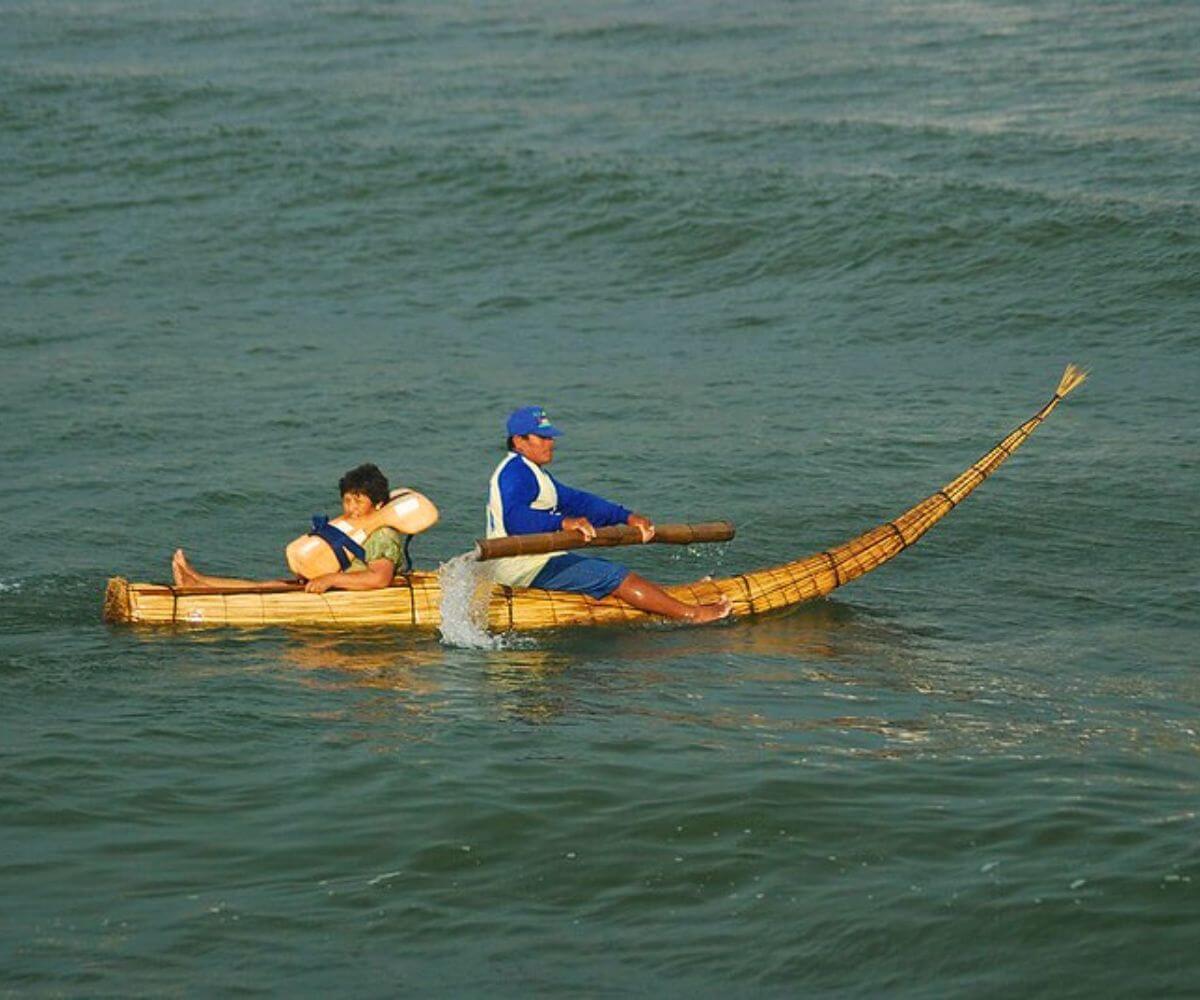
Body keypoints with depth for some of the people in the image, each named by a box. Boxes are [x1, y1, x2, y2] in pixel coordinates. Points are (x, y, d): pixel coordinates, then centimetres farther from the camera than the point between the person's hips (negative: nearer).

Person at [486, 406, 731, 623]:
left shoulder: (531, 472, 21)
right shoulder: (515, 471, -15)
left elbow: (576, 501, 19)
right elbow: (514, 518, -33)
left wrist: (626, 517, 11)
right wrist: (563, 522, -45)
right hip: (527, 568, -11)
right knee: (615, 577, -11)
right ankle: (692, 614, -10)